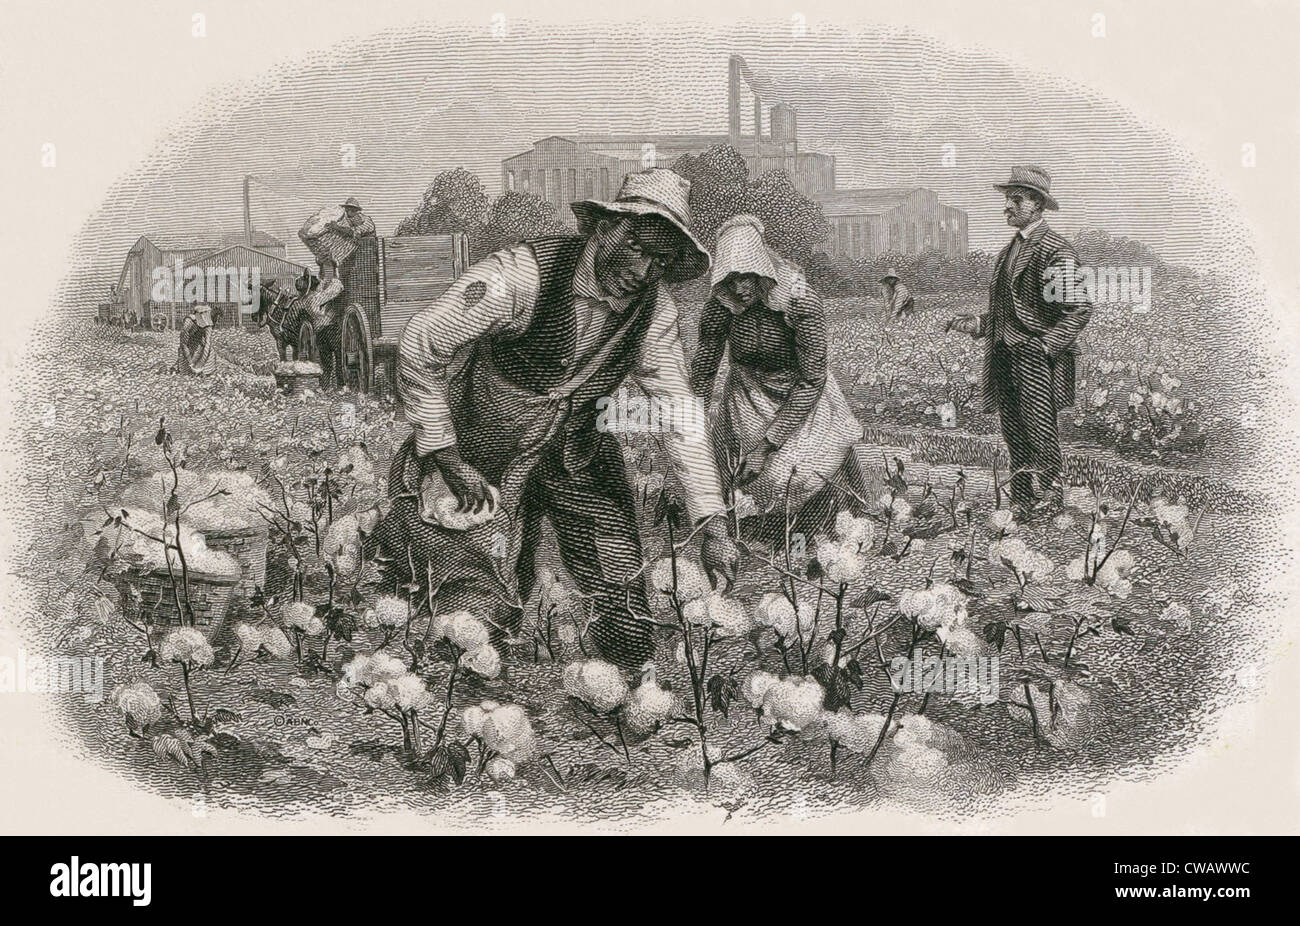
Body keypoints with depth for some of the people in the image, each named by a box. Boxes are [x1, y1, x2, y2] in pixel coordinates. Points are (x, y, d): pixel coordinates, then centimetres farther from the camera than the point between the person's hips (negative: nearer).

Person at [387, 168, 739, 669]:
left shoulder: (655, 309, -9)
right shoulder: (522, 274, -27)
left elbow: (677, 409, -4)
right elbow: (420, 345, -22)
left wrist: (713, 524, -11)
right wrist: (447, 459, -20)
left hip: (578, 459, 5)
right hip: (481, 459, -4)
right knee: (489, 615, -5)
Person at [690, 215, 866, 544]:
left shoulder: (801, 302, -27)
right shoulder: (720, 306, -17)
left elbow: (811, 379, -24)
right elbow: (702, 370, -7)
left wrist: (770, 441, -25)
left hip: (801, 401, -3)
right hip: (748, 399, 3)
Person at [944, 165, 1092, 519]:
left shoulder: (1055, 252, -9)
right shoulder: (1010, 250, 19)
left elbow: (1079, 309, -11)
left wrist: (1046, 345, -19)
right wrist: (976, 324, 11)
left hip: (1038, 361, -8)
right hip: (1005, 357, 8)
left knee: (1040, 439, -5)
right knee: (1015, 440, 11)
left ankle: (1049, 503, 2)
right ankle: (1020, 508, 18)